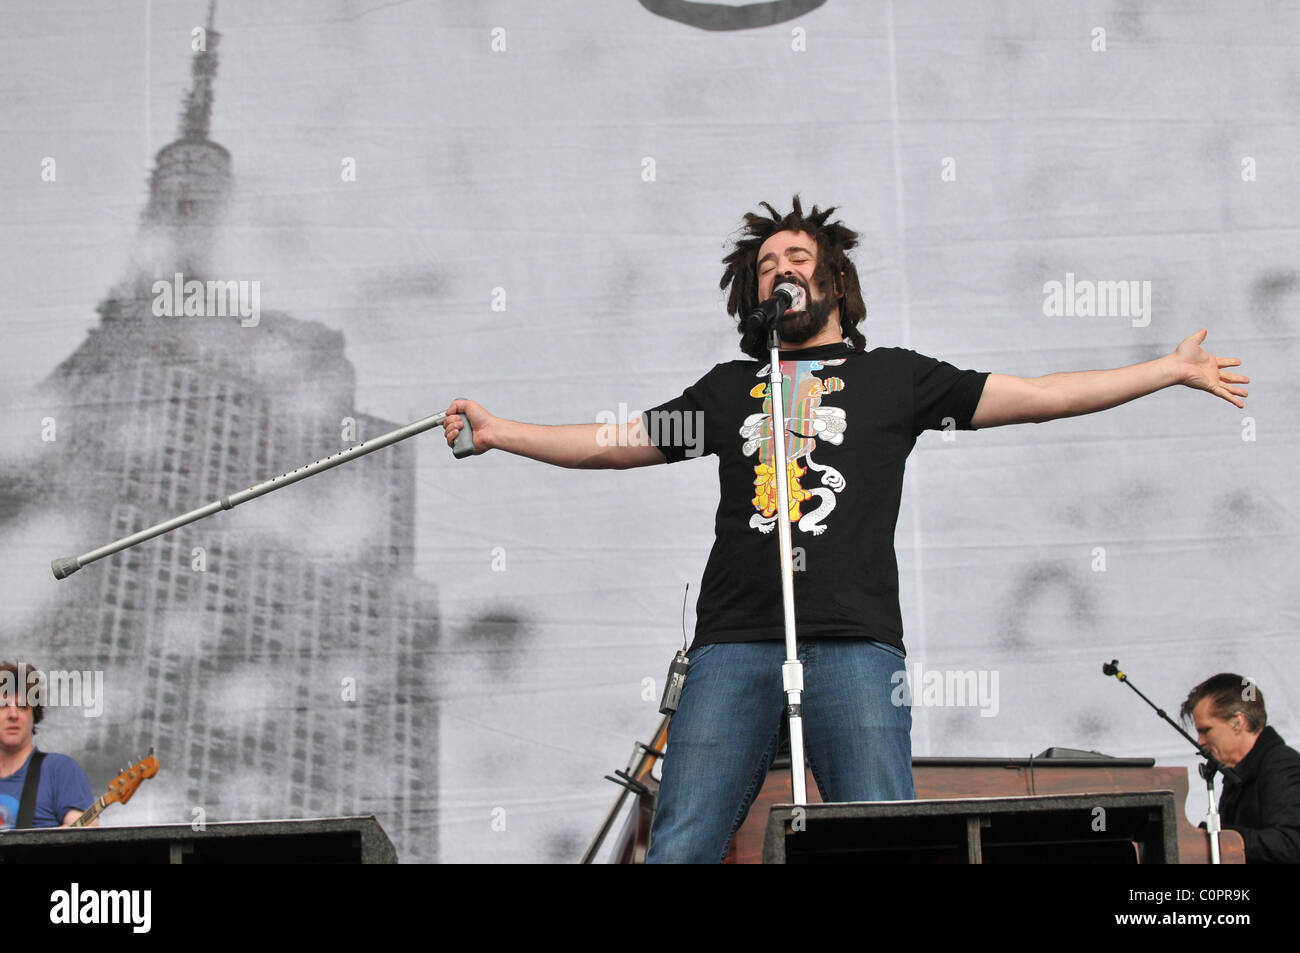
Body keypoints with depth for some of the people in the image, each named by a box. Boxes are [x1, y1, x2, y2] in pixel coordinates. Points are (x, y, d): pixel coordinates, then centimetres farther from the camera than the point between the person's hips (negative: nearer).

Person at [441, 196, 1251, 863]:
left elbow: (1040, 397, 16)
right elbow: (614, 443, 26)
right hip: (735, 642, 2)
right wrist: (496, 432, 20)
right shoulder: (729, 388, 23)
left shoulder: (893, 376, 17)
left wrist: (1173, 369, 13)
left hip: (854, 640, -2)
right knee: (681, 847, -8)